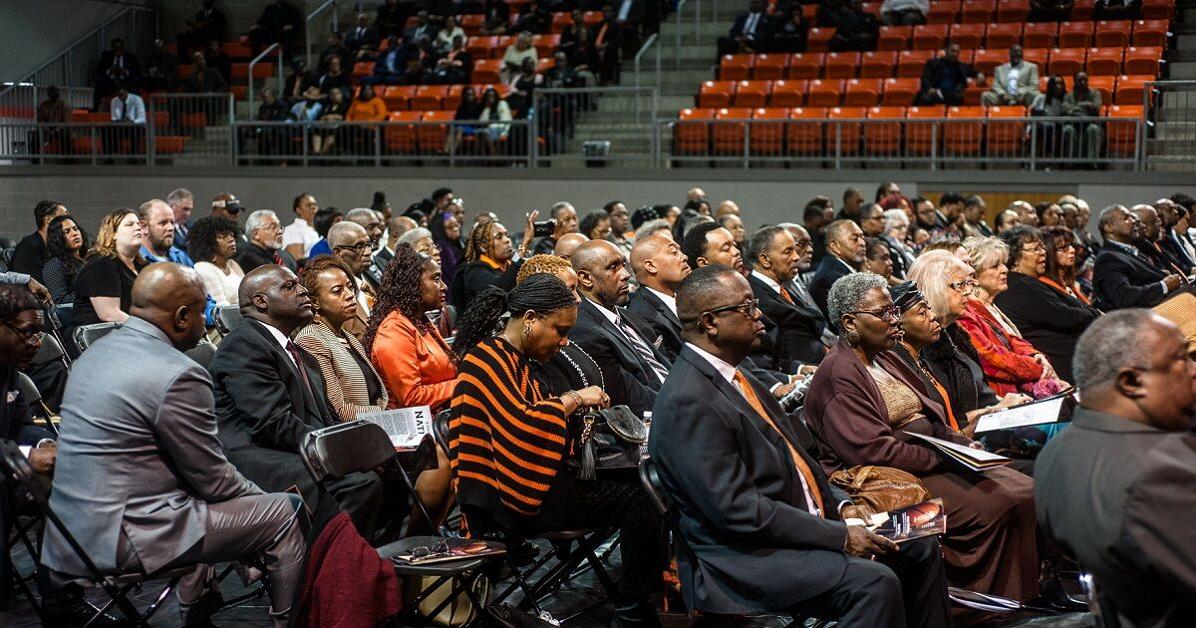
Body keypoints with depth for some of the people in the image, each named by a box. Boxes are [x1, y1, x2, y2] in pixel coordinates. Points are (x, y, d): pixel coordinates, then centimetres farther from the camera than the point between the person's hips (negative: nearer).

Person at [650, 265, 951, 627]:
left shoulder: (736, 378, 11)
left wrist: (840, 505, 4)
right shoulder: (687, 404, -20)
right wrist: (839, 536, -19)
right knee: (874, 582, -27)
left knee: (920, 548, 8)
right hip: (744, 560, -10)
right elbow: (739, 510, -24)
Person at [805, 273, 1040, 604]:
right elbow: (873, 450, -21)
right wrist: (943, 458, -17)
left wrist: (964, 445, 1)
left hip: (935, 459, 10)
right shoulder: (838, 374, -14)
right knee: (997, 503, -23)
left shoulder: (885, 358, 17)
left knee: (1024, 490, -7)